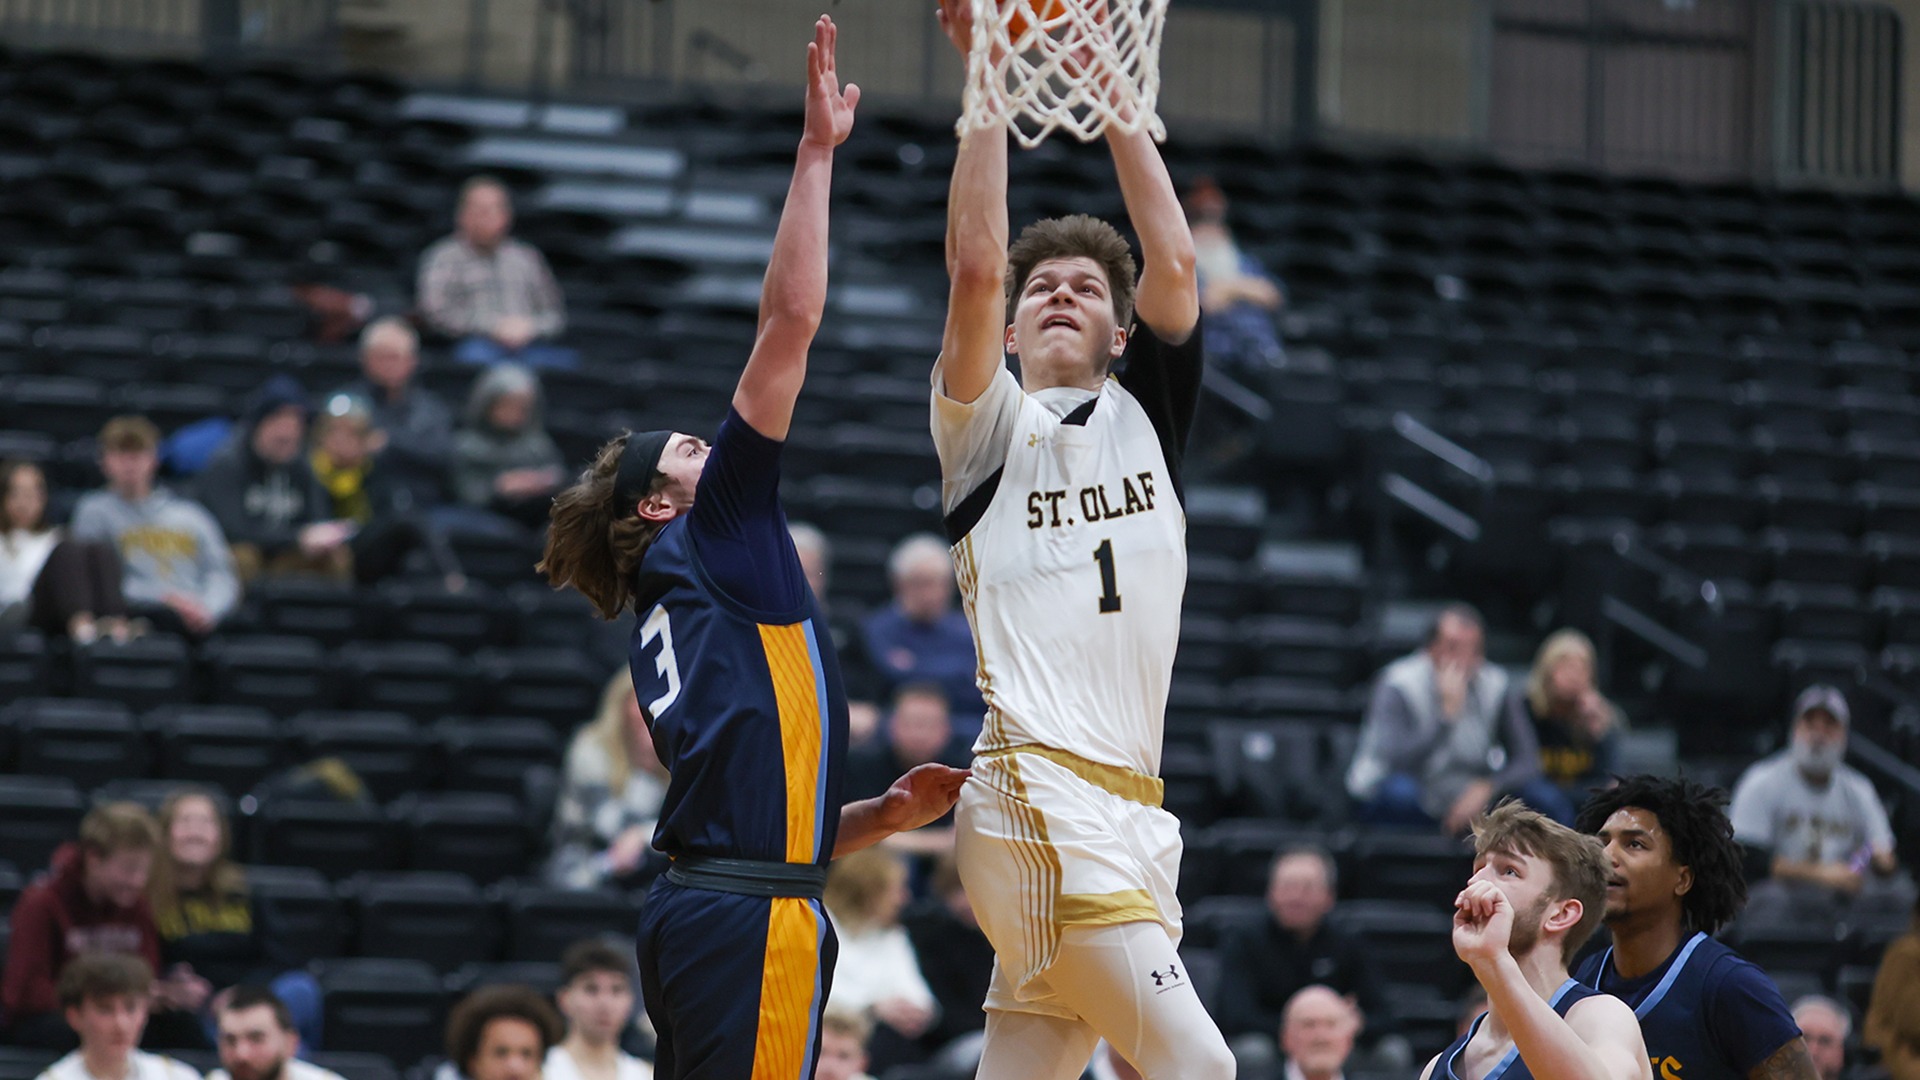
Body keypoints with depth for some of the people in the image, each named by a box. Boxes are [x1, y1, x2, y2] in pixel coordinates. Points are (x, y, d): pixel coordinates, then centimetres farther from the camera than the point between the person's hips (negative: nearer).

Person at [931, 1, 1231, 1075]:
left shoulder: (1146, 414, 20)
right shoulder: (992, 429, 7)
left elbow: (1174, 263, 6)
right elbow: (976, 265, -7)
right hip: (1043, 797, -6)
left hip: (1123, 805, 6)